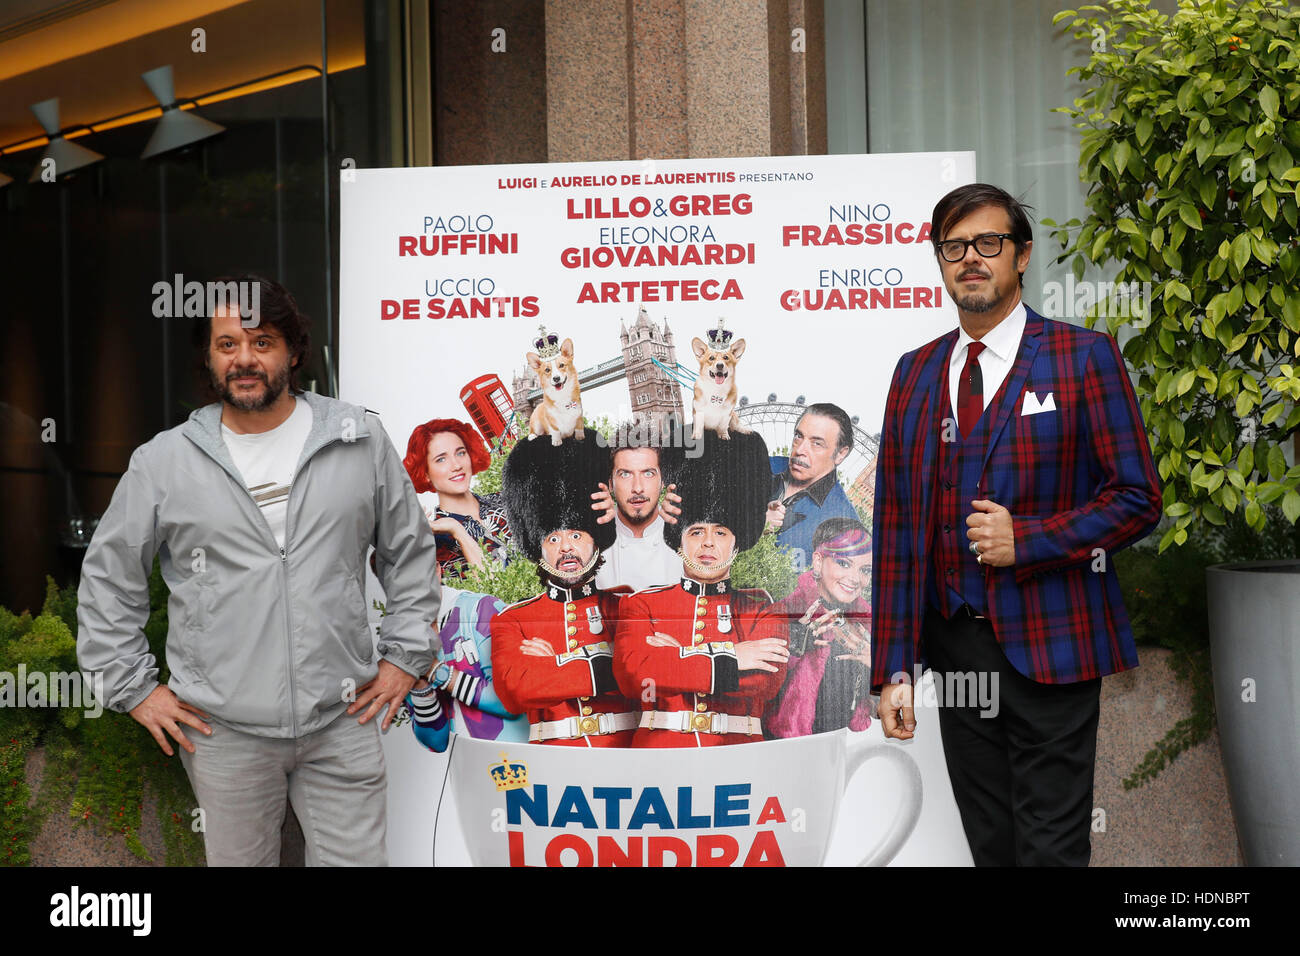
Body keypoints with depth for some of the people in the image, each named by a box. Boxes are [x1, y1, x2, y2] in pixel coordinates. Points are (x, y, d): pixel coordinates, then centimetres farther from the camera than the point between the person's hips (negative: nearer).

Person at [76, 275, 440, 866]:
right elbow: (107, 577, 10)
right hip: (223, 732, 0)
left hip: (343, 720, 0)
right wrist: (134, 686, 6)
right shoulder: (163, 462, 2)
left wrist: (404, 657, 7)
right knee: (239, 861, 11)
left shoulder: (360, 441, 3)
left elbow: (410, 552, 11)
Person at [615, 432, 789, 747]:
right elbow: (630, 674, -8)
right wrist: (728, 660, -9)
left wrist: (672, 659, -7)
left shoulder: (762, 609, 9)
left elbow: (766, 680, -8)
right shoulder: (641, 604, 8)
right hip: (657, 754, 0)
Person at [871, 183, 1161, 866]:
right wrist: (894, 666, 5)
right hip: (955, 648, 4)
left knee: (1051, 849, -1)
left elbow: (1137, 500, -3)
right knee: (989, 845, 13)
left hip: (1049, 649, -4)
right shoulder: (915, 373, 10)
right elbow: (896, 525, 9)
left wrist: (1026, 540, -17)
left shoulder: (1084, 357, -2)